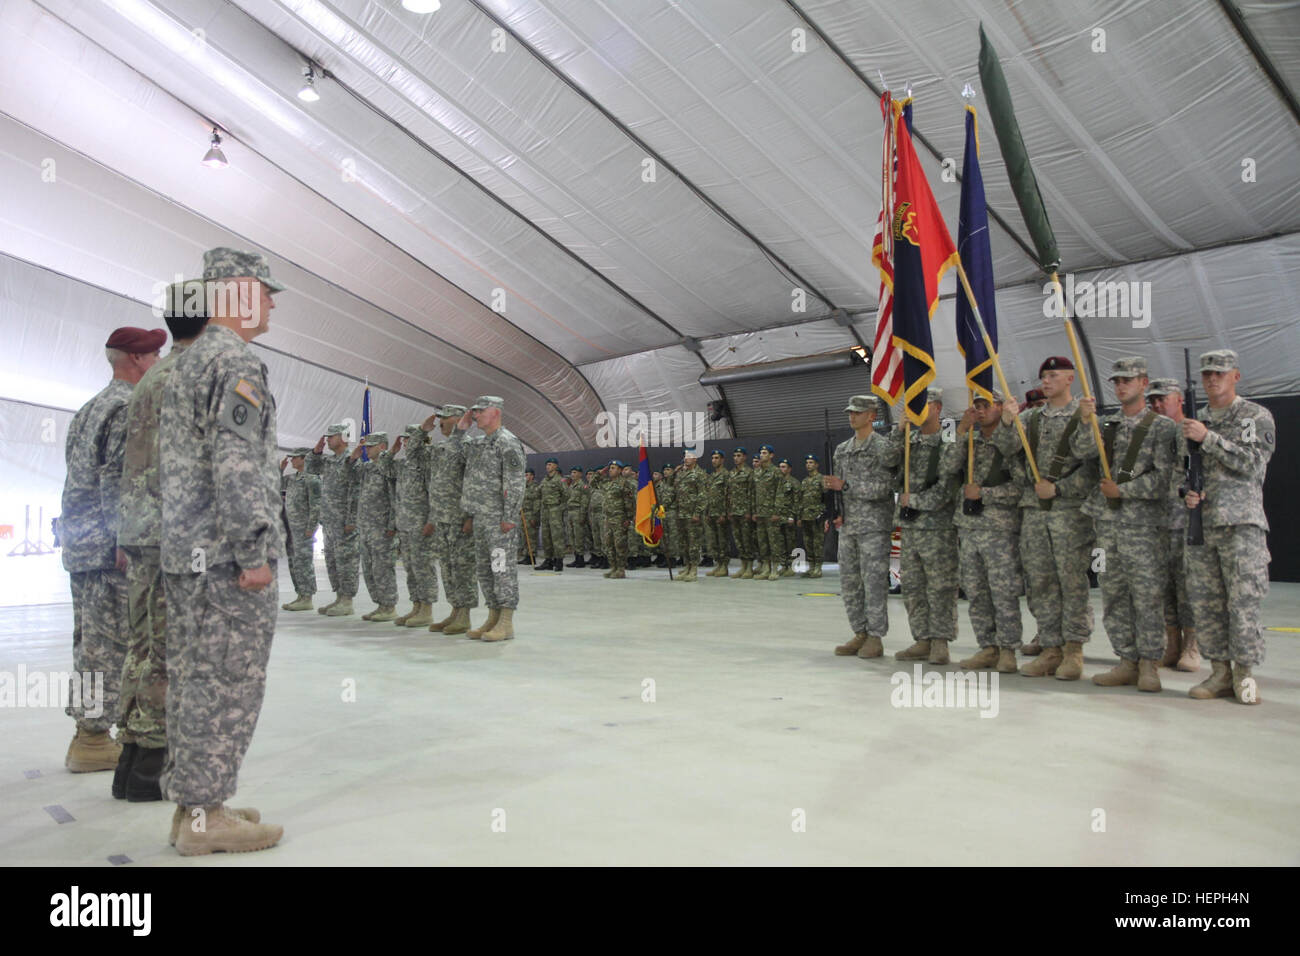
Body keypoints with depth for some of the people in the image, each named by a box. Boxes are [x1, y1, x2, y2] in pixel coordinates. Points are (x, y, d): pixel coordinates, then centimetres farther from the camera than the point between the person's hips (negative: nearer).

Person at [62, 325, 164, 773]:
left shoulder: (90, 408, 20)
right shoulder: (131, 408, -12)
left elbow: (80, 476, 21)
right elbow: (118, 480, -20)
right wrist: (125, 541, -21)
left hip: (78, 544, 10)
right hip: (109, 549, -10)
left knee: (89, 643, 13)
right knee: (108, 644, -4)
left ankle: (87, 735, 20)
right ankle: (93, 739, 1)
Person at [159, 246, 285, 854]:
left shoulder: (185, 363, 19)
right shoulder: (235, 362, -12)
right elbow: (236, 463, -21)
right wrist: (253, 551, -20)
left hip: (183, 552, 10)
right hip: (226, 553, -10)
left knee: (191, 678, 12)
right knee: (227, 683, -4)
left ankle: (190, 803, 20)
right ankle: (205, 815, 3)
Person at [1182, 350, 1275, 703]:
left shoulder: (1257, 417, 3)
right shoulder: (1195, 422, 17)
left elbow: (1252, 462, -11)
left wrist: (1208, 438, -15)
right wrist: (1188, 493, 2)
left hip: (1242, 522, -5)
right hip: (1201, 522, 5)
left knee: (1243, 601, -6)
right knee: (1204, 601, 4)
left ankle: (1245, 672, 6)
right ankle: (1220, 672, 13)